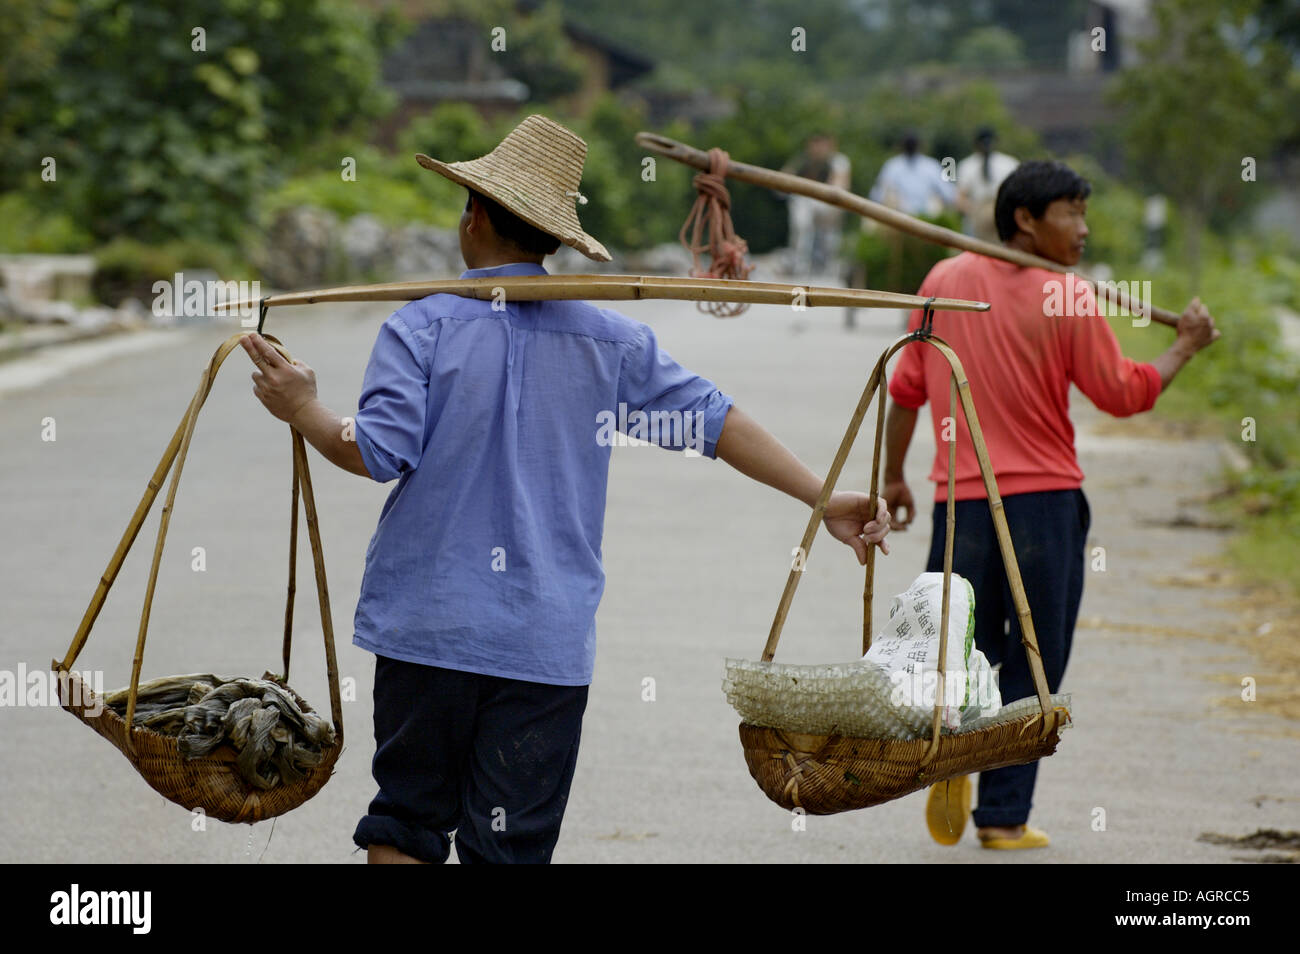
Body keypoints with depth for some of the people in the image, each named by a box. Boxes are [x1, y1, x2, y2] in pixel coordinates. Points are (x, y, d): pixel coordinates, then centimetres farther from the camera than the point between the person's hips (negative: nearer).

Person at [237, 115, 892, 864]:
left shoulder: (424, 326, -5)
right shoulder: (610, 340, 4)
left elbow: (379, 453, -12)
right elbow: (717, 423, 4)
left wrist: (303, 409, 3)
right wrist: (824, 498, 8)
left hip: (427, 625, -1)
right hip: (549, 636, 1)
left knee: (407, 820, 11)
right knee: (514, 840, 4)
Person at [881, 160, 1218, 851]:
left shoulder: (944, 280, 3)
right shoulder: (1071, 302, -9)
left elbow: (906, 387, 7)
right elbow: (1122, 394, -2)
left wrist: (893, 477, 17)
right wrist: (1185, 345, 12)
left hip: (960, 497, 3)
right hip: (1044, 498, -3)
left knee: (966, 642, 15)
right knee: (1032, 665, 6)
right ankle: (1004, 815, 5)